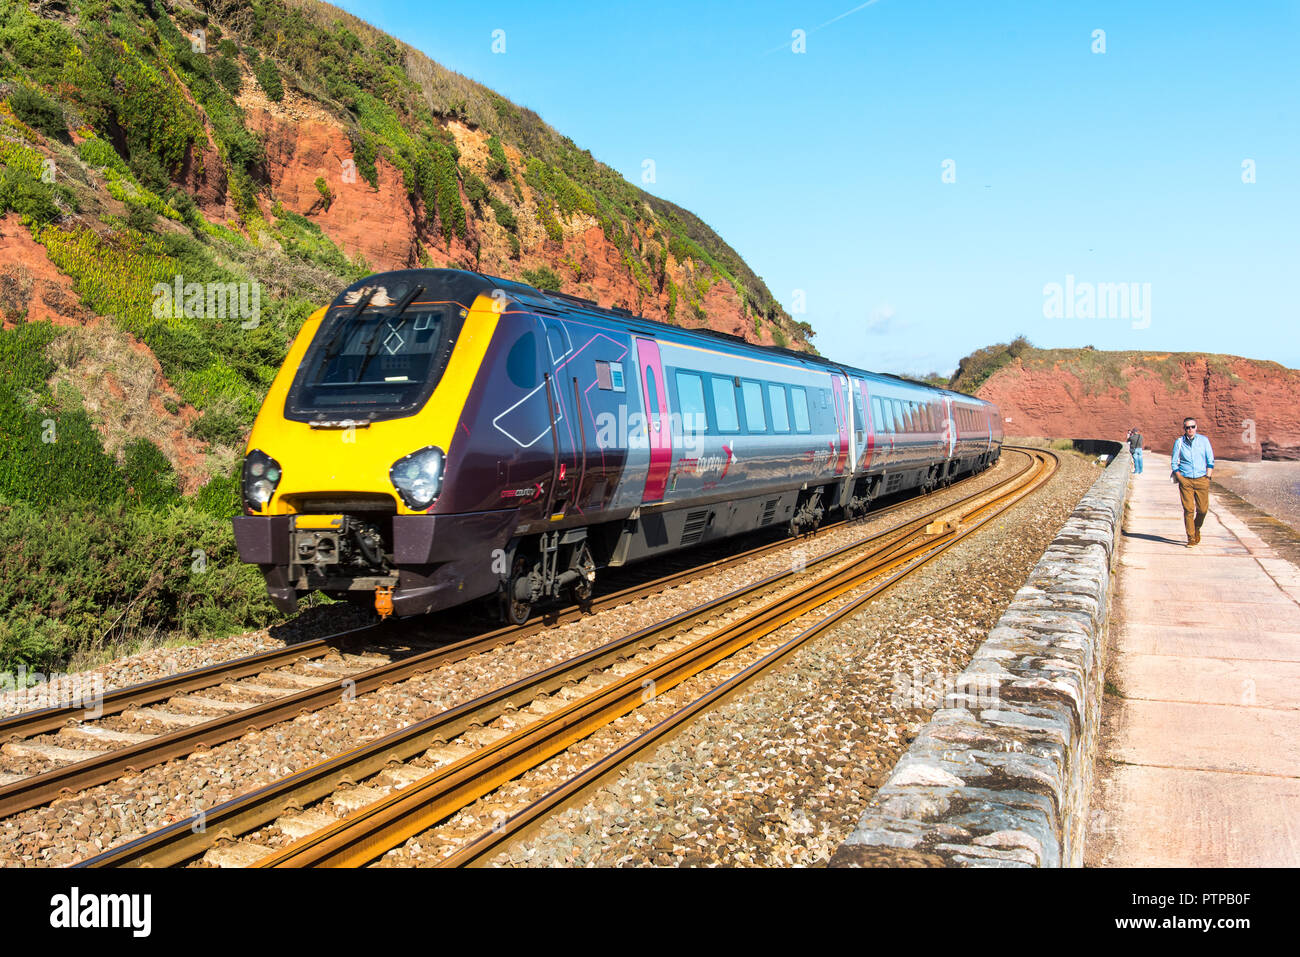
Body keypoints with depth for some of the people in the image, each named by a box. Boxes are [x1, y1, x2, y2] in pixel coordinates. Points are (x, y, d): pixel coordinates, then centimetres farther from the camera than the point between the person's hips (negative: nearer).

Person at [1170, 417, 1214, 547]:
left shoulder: (1204, 440, 6)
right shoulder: (1179, 442, 4)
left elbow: (1211, 461, 9)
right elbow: (1174, 463, 7)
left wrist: (1208, 477, 0)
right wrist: (1180, 479, -2)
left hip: (1201, 479, 1)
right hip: (1185, 480, -1)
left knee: (1203, 509, 0)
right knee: (1188, 509, -6)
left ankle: (1197, 528, 29)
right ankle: (1191, 538, 0)